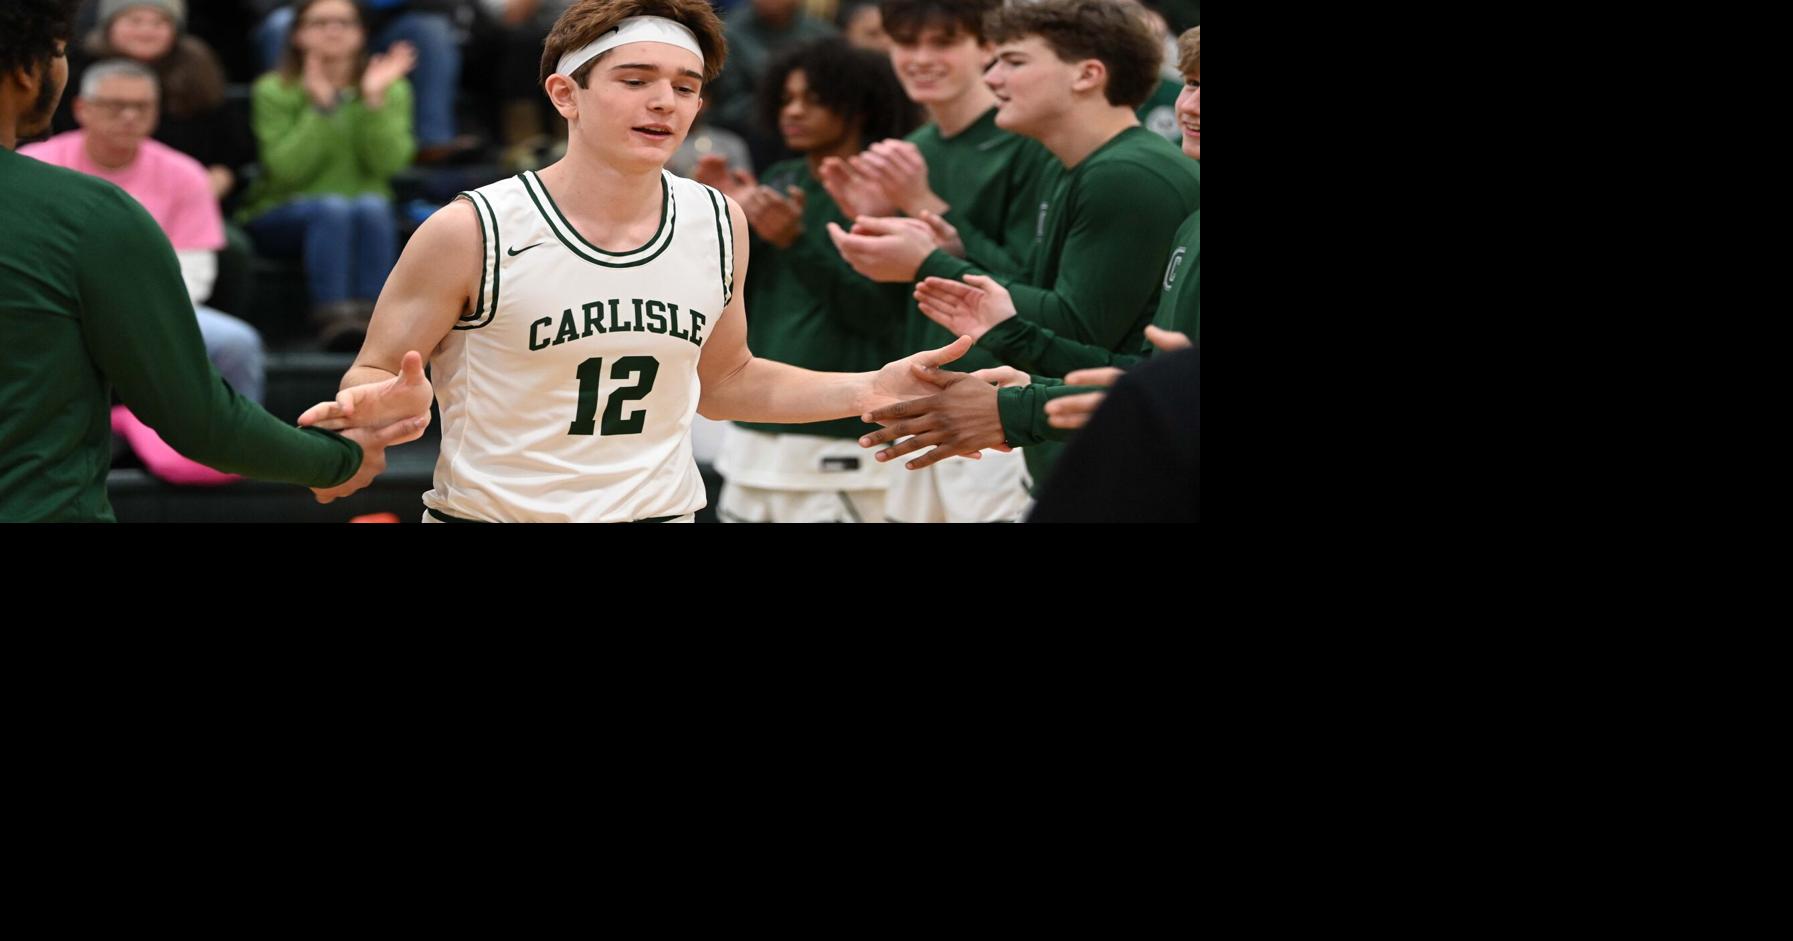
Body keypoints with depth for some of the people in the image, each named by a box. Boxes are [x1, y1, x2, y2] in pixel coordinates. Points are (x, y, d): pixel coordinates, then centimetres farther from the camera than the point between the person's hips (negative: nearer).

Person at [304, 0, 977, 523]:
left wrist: (870, 391, 4)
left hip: (662, 511, 4)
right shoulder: (472, 233, -13)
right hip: (491, 512, -3)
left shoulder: (719, 225, 2)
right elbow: (377, 373, -4)